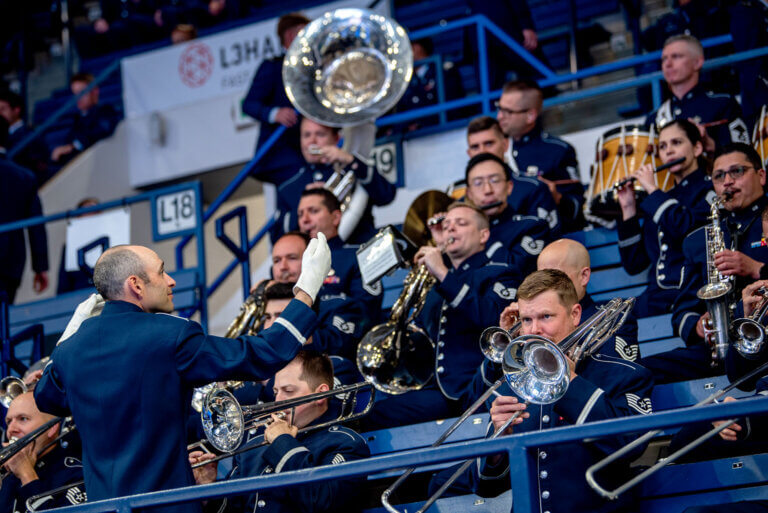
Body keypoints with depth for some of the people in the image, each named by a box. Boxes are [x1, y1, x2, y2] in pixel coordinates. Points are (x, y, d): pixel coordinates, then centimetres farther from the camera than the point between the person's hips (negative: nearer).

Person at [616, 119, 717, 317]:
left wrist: (652, 189, -3)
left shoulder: (711, 188, 5)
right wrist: (629, 210, 9)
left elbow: (687, 228, -16)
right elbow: (633, 264, 18)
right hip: (656, 299, 6)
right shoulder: (662, 198, 23)